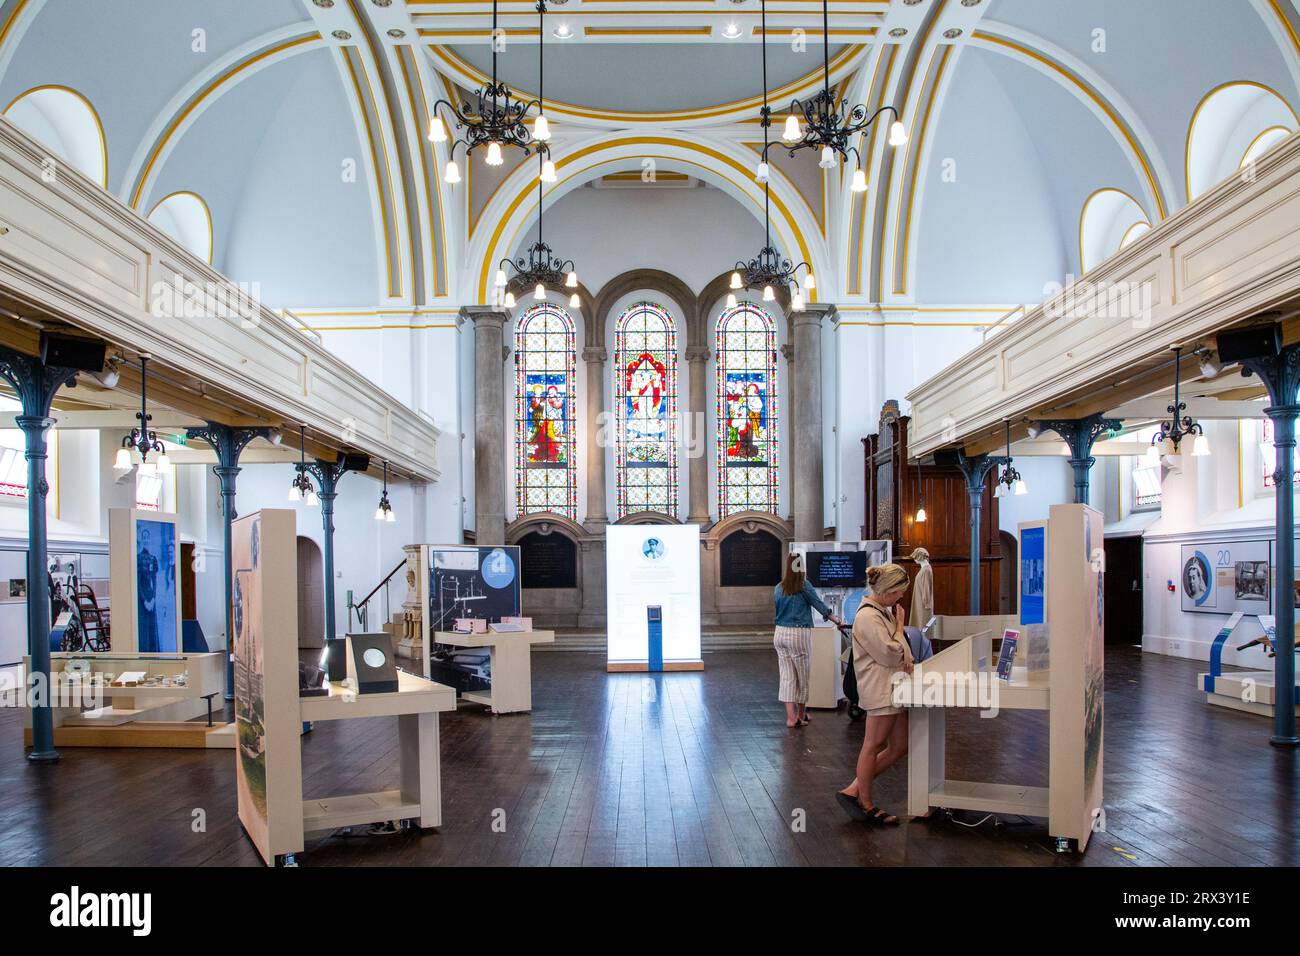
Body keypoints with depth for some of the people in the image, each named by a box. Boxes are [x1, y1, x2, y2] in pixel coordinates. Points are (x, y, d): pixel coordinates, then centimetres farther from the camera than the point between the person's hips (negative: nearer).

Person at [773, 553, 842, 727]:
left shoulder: (779, 588, 6)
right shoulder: (804, 586, -10)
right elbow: (820, 605, -3)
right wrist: (836, 620, 12)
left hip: (780, 634, 5)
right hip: (799, 634, -5)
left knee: (787, 676, 7)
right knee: (802, 676, 10)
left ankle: (790, 717, 4)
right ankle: (801, 715, 22)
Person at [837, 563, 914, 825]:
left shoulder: (885, 612, 13)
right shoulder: (868, 617, -18)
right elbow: (889, 655, -19)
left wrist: (907, 661, 3)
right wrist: (900, 628, -6)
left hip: (894, 689, 10)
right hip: (880, 690, -10)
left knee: (899, 747, 13)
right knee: (873, 746, 3)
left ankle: (853, 791, 18)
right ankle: (866, 805, 18)